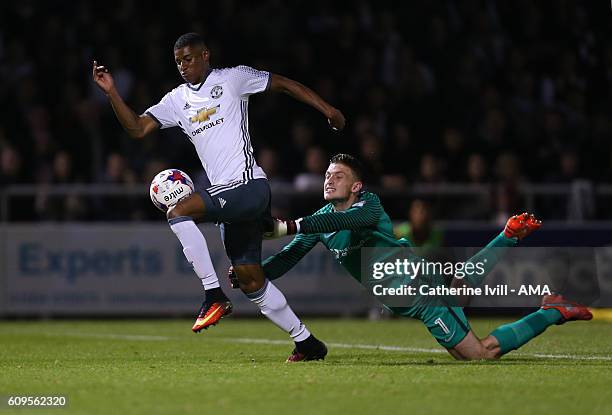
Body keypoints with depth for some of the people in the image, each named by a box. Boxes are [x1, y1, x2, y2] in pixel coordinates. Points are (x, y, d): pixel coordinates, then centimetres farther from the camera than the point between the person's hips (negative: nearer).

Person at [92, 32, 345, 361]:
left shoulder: (232, 78, 2)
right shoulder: (177, 101, 16)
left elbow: (284, 84, 8)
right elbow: (137, 128, 8)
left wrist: (327, 109, 4)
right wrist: (111, 92, -4)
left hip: (249, 185, -7)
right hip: (228, 197, 7)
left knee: (178, 212, -24)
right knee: (250, 281, 6)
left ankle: (214, 295, -21)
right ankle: (306, 343, 16)